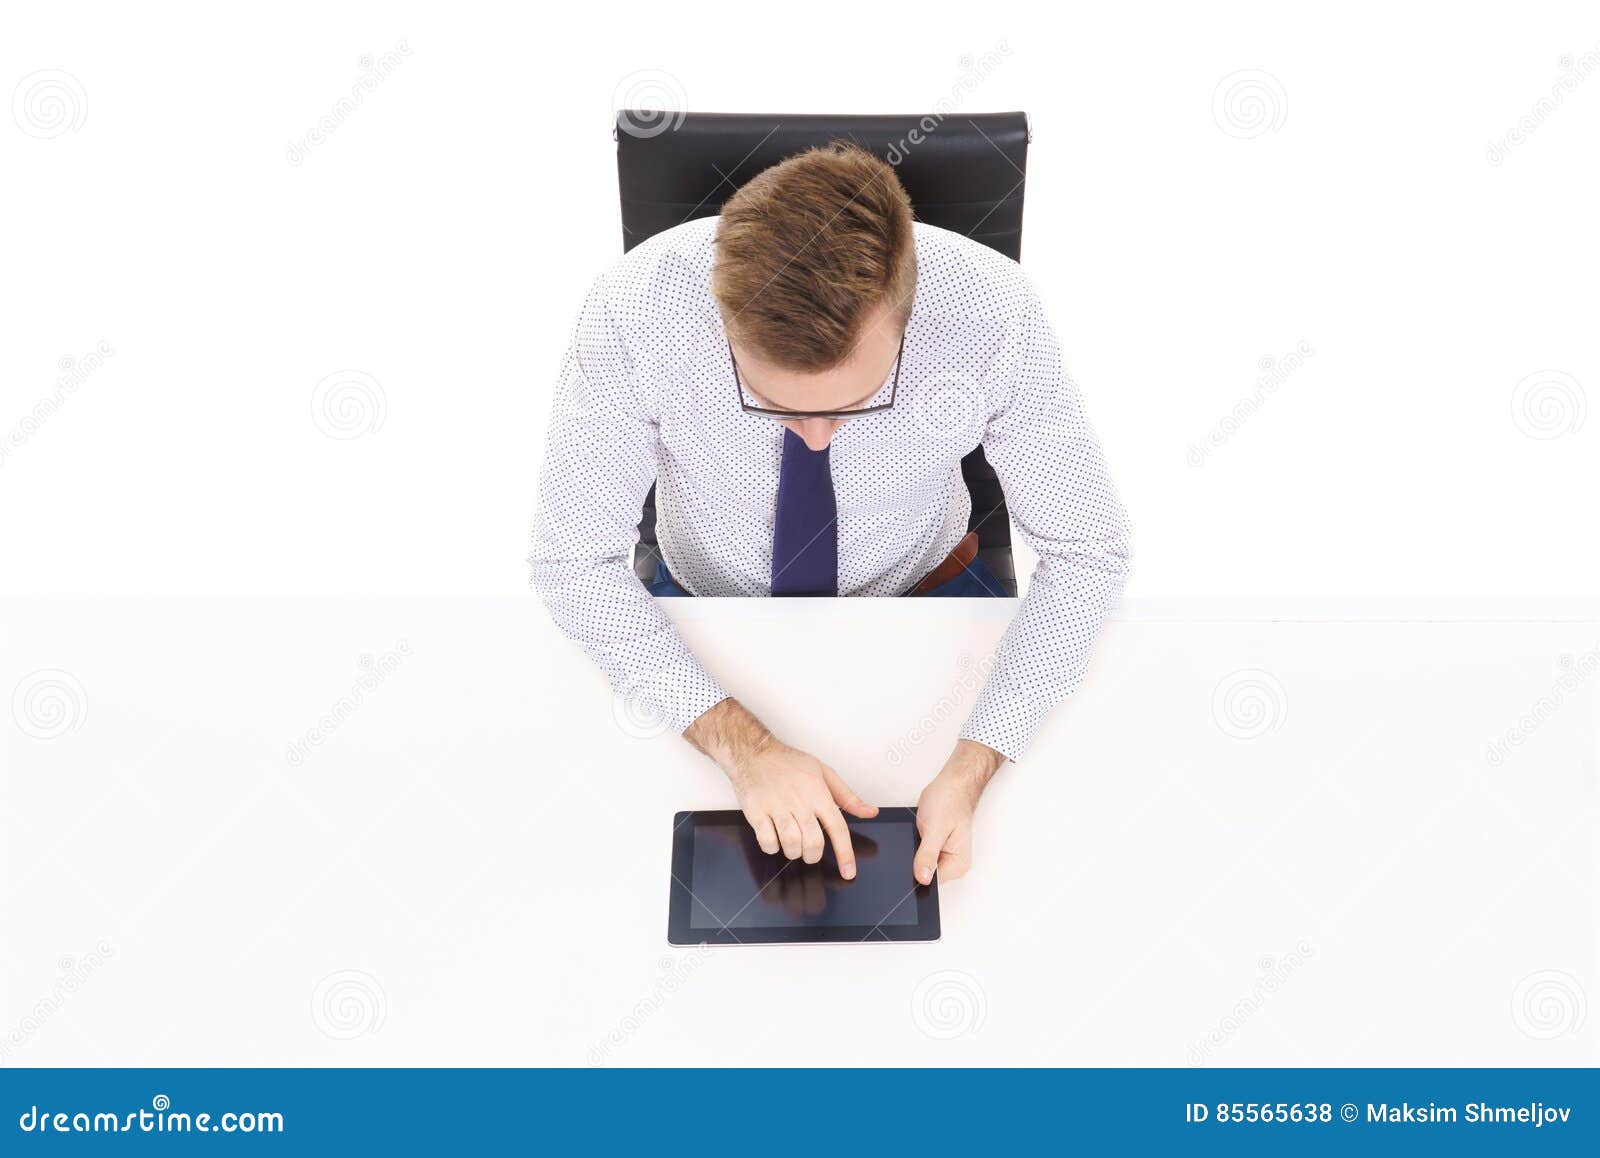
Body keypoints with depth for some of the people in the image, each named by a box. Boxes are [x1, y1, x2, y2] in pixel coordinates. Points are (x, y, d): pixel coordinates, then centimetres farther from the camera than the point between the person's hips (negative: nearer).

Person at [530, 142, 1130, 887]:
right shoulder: (634, 311, -32)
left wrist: (972, 768, -32)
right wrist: (741, 742, -34)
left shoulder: (994, 309, -31)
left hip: (923, 596, 1)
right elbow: (573, 561, -22)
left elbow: (1084, 552, -19)